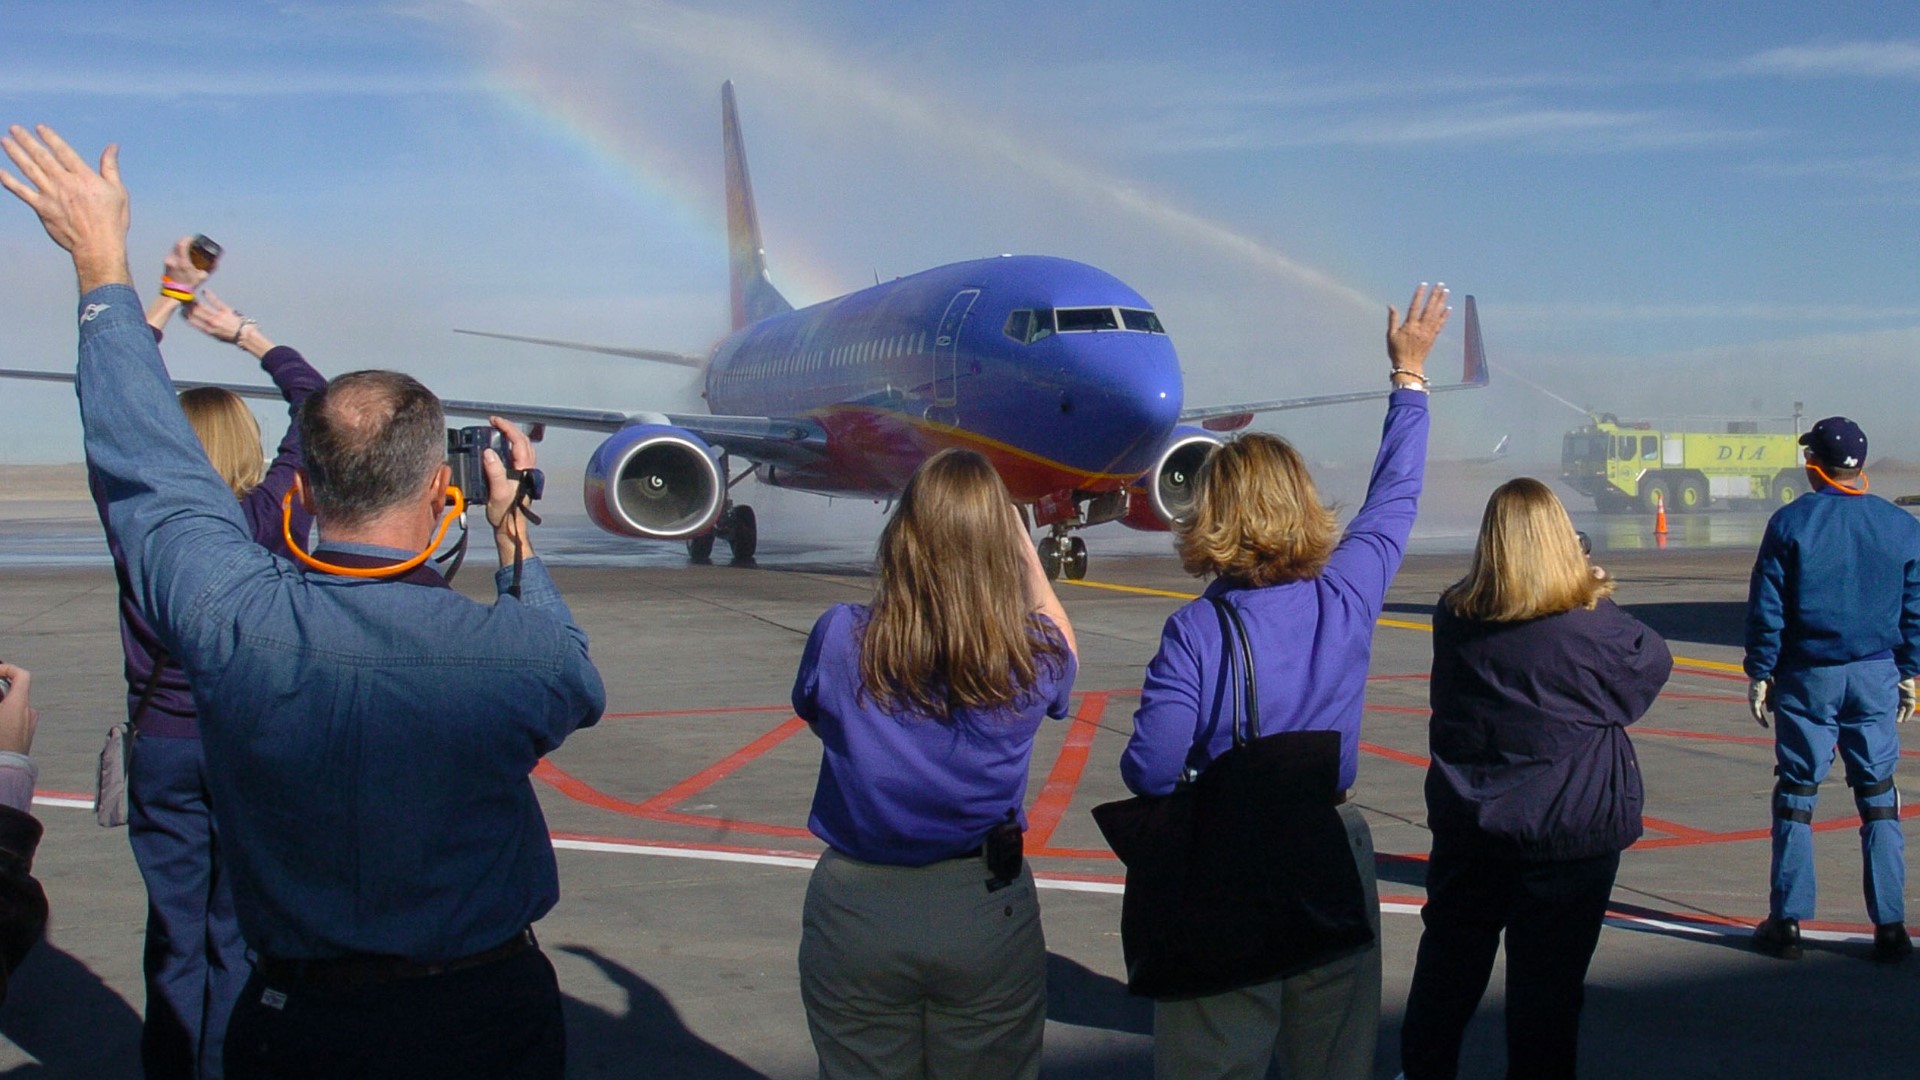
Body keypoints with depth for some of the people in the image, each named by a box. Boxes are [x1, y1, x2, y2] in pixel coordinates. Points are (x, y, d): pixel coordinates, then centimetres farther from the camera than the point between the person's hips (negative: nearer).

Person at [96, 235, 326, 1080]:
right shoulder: (270, 518, -11)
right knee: (239, 932, 7)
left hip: (161, 748, 2)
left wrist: (165, 304, 14)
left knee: (174, 927, 12)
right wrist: (240, 329, 9)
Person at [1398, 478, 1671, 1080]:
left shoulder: (1453, 618, -6)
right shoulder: (1593, 624, -17)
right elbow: (1652, 665, 0)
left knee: (1448, 963, 20)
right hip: (1570, 830, -4)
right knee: (1548, 983, 6)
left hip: (1467, 825, 4)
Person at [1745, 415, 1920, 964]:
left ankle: (1787, 922, 6)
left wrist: (1759, 673, 0)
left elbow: (1766, 607, -6)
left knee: (1796, 793, 4)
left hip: (1807, 676, -2)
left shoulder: (1790, 522, -7)